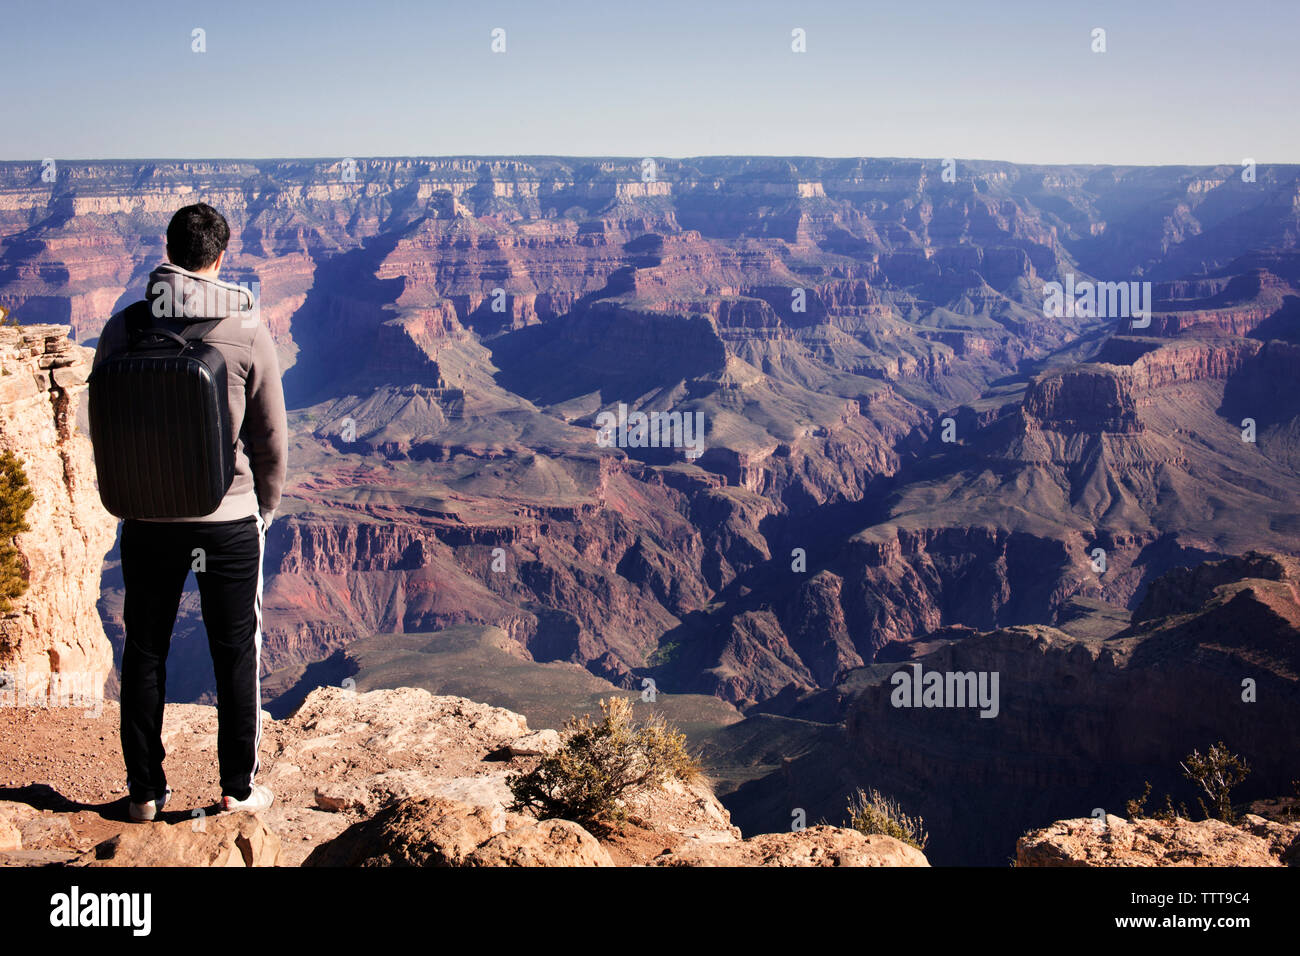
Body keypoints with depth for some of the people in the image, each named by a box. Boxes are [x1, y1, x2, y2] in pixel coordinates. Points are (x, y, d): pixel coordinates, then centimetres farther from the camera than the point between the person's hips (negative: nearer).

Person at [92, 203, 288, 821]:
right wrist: (264, 508, 12)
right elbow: (272, 437, -4)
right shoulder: (248, 333, -10)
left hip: (147, 519, 2)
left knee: (144, 653, 14)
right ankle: (238, 789, 20)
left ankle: (145, 791, 23)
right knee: (235, 653, 11)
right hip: (230, 519, -1)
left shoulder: (123, 328, -5)